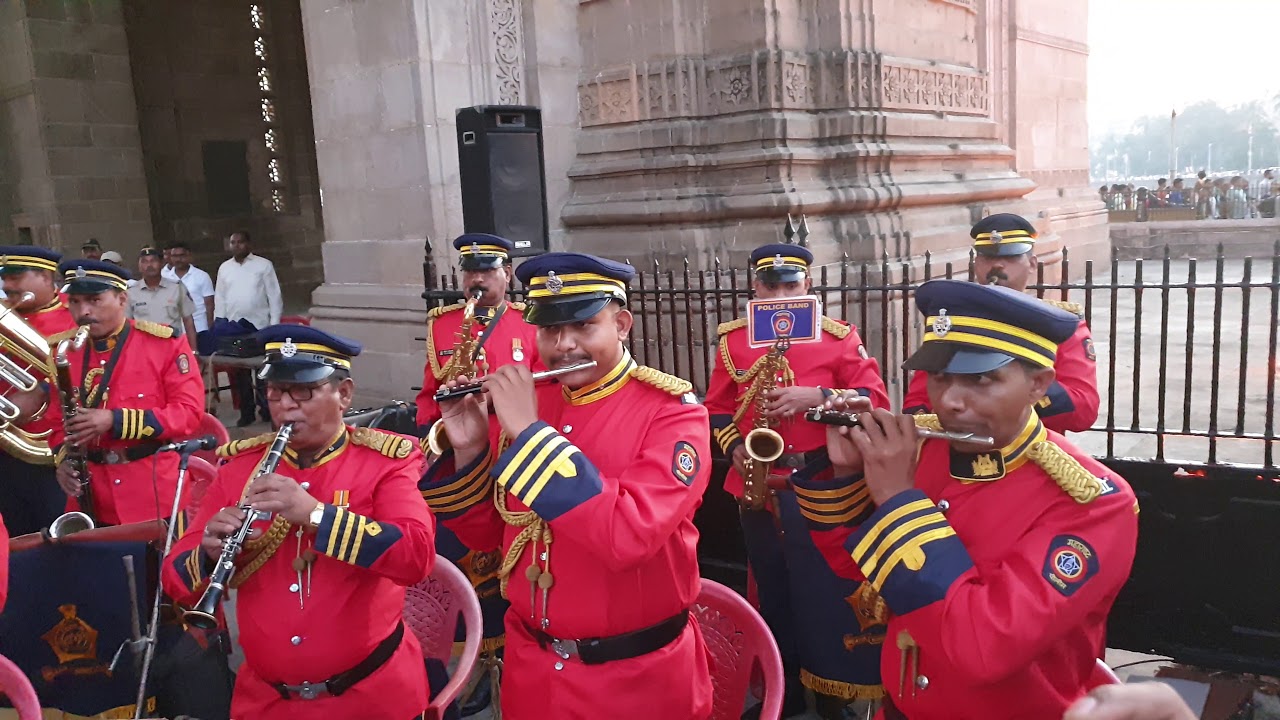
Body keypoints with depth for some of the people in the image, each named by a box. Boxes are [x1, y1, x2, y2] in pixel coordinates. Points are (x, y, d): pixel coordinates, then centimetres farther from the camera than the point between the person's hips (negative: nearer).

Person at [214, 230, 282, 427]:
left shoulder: (263, 265, 1)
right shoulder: (224, 268, 11)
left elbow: (274, 296, -1)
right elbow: (219, 300, 13)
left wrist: (274, 324, -7)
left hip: (260, 327, -3)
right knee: (240, 372, 6)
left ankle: (266, 410, 7)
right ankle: (246, 412, 12)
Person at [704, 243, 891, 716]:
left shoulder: (840, 337, -1)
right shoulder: (732, 340, 6)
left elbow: (877, 402, -5)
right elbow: (716, 409, 11)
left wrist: (818, 397, -19)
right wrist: (734, 449, -7)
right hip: (756, 487, 3)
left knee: (826, 593, 1)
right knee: (772, 594, 15)